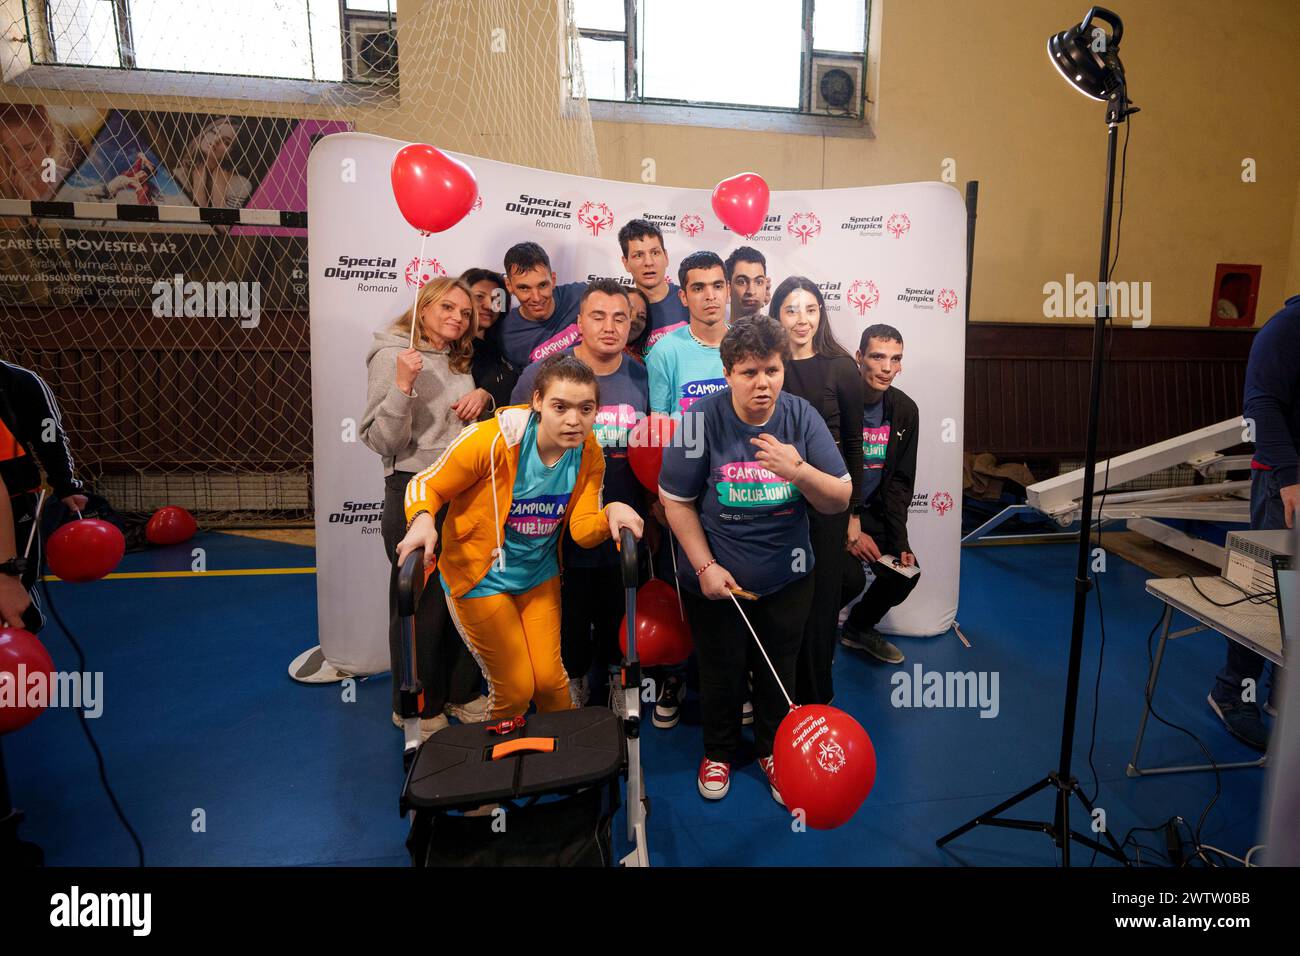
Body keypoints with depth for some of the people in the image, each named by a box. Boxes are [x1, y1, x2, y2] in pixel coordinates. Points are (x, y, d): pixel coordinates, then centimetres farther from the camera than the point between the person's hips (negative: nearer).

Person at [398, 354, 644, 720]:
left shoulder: (589, 454, -11)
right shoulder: (491, 439, -26)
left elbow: (583, 529, -11)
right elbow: (425, 484, -15)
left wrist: (610, 512, -33)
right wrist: (422, 520, -36)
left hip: (539, 574, 4)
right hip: (480, 579, -4)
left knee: (549, 678, 10)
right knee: (515, 689, 3)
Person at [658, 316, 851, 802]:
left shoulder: (802, 417, -10)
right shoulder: (702, 420, -17)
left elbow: (840, 500, -11)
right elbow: (676, 501, -9)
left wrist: (799, 471, -31)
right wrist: (705, 566, -13)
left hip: (787, 578, 2)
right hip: (715, 579, -2)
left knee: (778, 670, 18)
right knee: (721, 671, 16)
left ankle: (772, 750, 45)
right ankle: (718, 752, 44)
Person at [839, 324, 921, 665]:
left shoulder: (905, 410, 0)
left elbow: (899, 482, 4)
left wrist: (900, 541, -4)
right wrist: (848, 530, -18)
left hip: (870, 510, 6)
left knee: (906, 572, -7)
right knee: (851, 578, -23)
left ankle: (859, 628, 22)